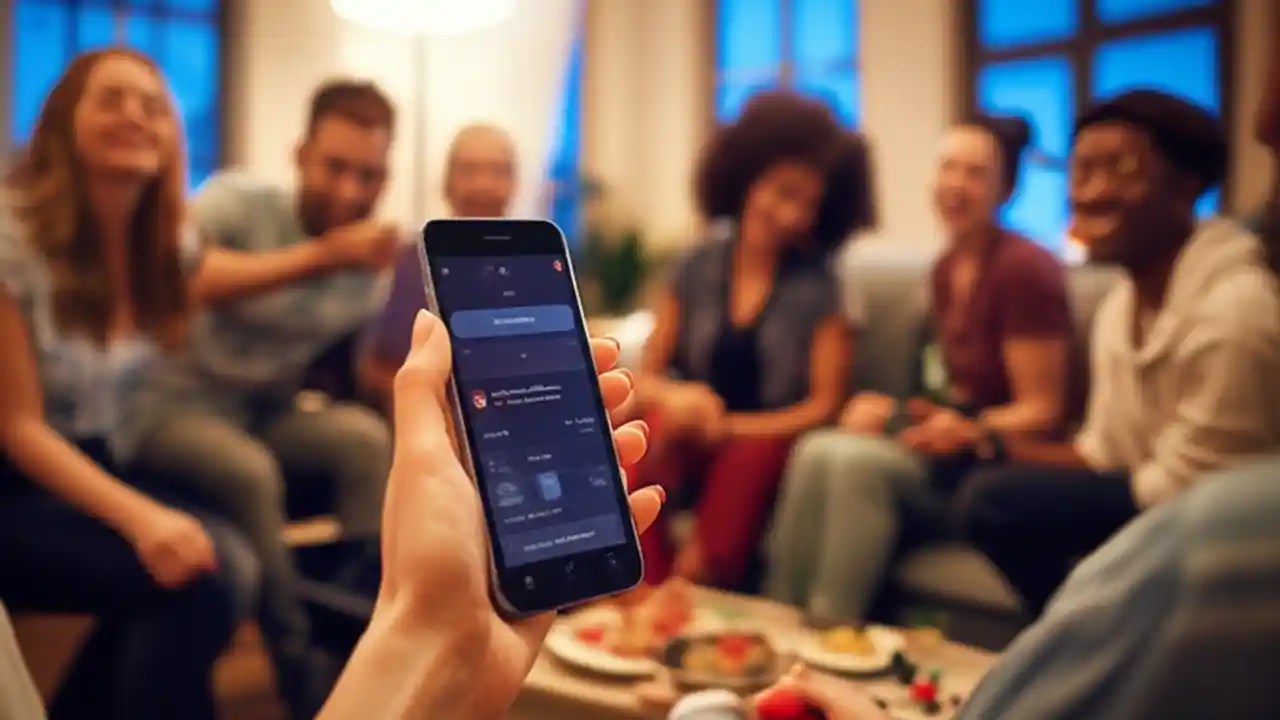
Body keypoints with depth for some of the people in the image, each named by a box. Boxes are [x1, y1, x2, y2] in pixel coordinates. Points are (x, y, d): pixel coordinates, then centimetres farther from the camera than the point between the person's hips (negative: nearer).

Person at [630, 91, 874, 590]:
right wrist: (674, 398, -19)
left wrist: (733, 427, -17)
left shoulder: (820, 286, 0)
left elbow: (824, 404, -4)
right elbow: (644, 377, 6)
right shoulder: (695, 269, 5)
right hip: (695, 436, 2)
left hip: (768, 440, -2)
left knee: (751, 455, -37)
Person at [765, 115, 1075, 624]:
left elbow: (1042, 412, -13)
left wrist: (968, 431, -30)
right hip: (958, 435, 7)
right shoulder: (947, 266, 10)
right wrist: (891, 410, -3)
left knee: (856, 461, -30)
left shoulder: (1025, 269, -14)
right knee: (816, 450, -19)